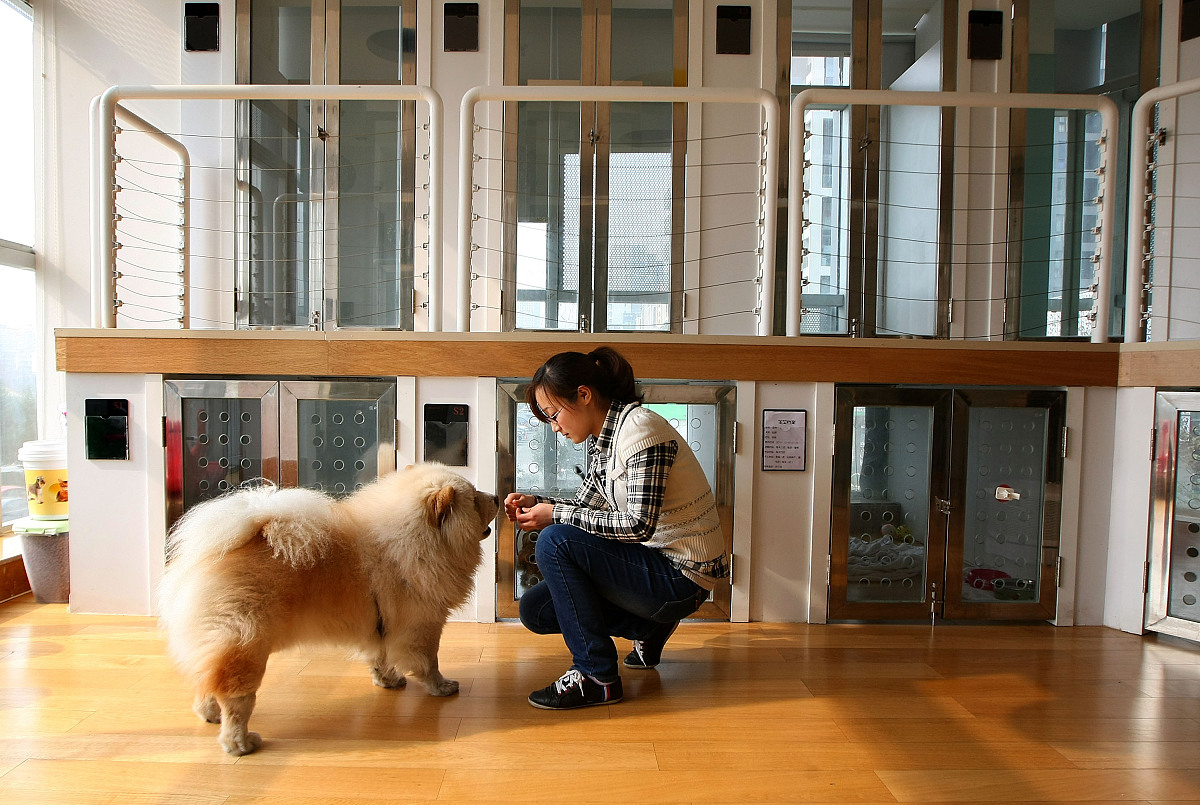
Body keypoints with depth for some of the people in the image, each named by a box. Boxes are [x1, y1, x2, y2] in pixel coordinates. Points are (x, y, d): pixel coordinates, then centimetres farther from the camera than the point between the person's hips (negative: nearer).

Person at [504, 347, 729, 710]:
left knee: (554, 542, -22)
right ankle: (649, 628, 15)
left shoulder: (639, 427, -20)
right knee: (534, 609, 5)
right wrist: (534, 503, -3)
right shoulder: (602, 439, 7)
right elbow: (582, 505, 15)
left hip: (682, 578, -9)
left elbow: (639, 525, -27)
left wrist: (555, 515, -21)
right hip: (653, 562, 9)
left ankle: (597, 678, -12)